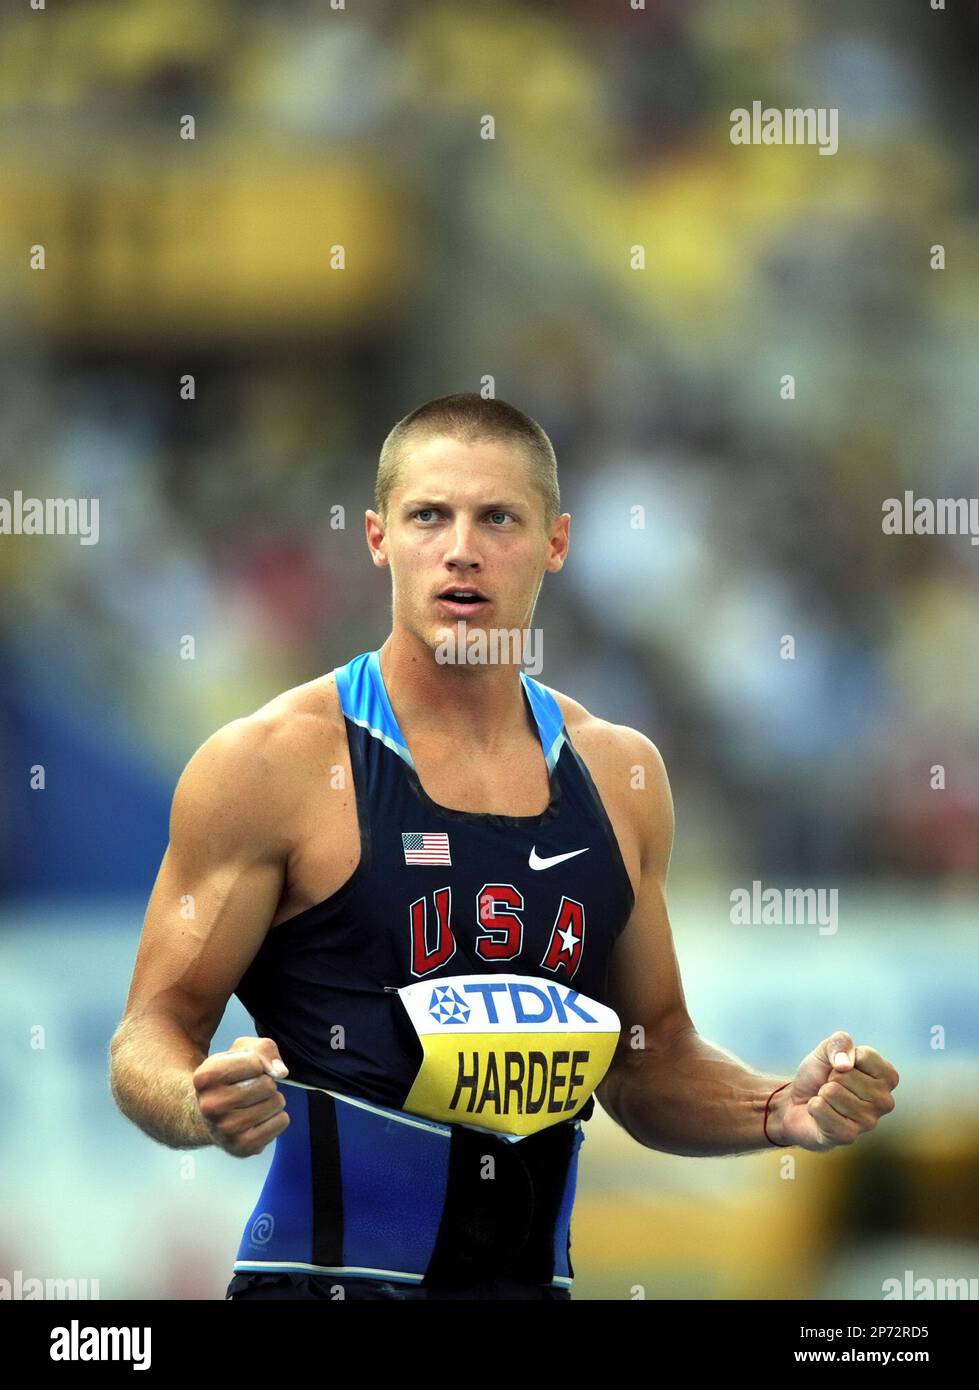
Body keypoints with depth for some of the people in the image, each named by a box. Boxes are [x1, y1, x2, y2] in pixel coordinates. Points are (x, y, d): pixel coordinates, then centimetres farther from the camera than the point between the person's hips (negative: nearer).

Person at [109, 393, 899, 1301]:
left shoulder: (619, 775, 7)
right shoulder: (270, 764, -7)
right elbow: (152, 1033, -6)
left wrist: (781, 1113, -1)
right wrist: (202, 1106, -27)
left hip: (532, 1278, 4)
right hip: (326, 1278, -4)